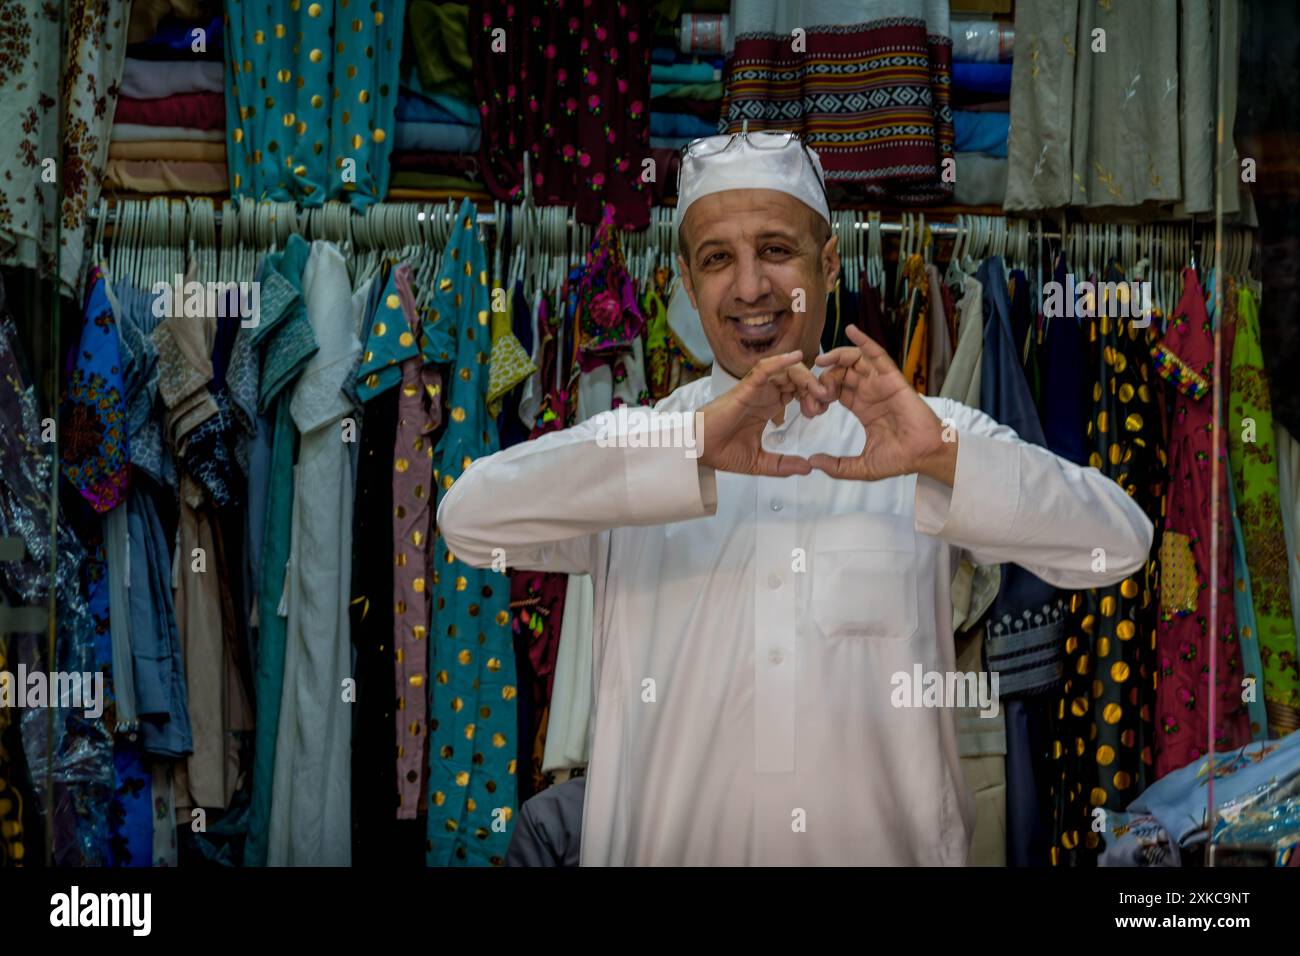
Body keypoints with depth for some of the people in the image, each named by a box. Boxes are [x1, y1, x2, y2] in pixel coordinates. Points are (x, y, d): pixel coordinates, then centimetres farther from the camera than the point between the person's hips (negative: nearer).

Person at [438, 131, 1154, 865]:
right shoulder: (639, 443, 0)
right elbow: (471, 520, -16)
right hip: (667, 847, 0)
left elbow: (1117, 542, -12)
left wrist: (941, 457, -27)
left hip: (890, 845, 0)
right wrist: (690, 448, -26)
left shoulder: (927, 431, -1)